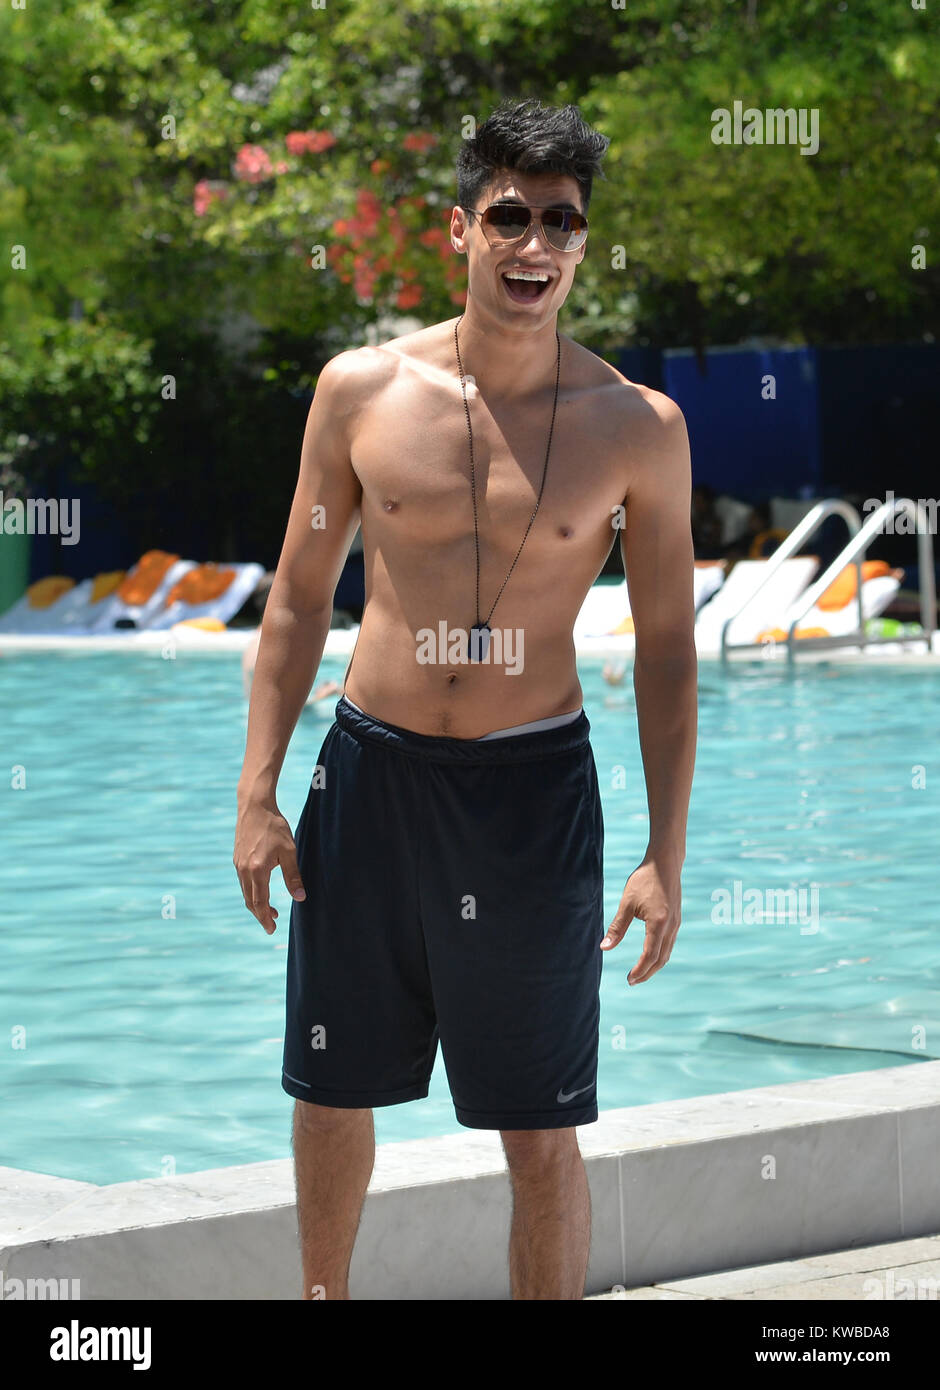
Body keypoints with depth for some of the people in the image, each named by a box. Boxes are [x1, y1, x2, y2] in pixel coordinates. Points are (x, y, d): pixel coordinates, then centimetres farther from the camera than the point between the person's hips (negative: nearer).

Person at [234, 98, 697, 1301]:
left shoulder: (636, 427, -5)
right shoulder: (361, 389, -2)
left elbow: (666, 648, 1)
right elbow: (299, 597, 6)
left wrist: (666, 859, -3)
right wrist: (257, 794, 1)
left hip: (535, 791, -2)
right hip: (371, 772, 2)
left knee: (542, 1140, 2)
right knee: (332, 1096, 14)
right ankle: (323, 1296, 36)